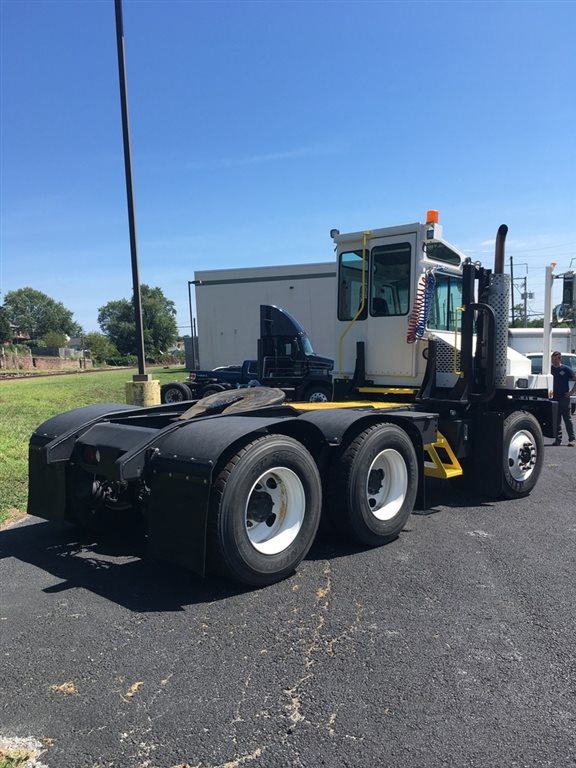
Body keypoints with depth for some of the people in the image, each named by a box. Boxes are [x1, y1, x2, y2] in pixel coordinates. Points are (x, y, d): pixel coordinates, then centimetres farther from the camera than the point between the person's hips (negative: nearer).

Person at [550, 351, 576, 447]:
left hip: (564, 398, -3)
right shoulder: (550, 369, 6)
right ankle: (558, 439, 12)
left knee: (567, 419, 1)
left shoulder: (566, 369, -3)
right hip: (553, 398, 3)